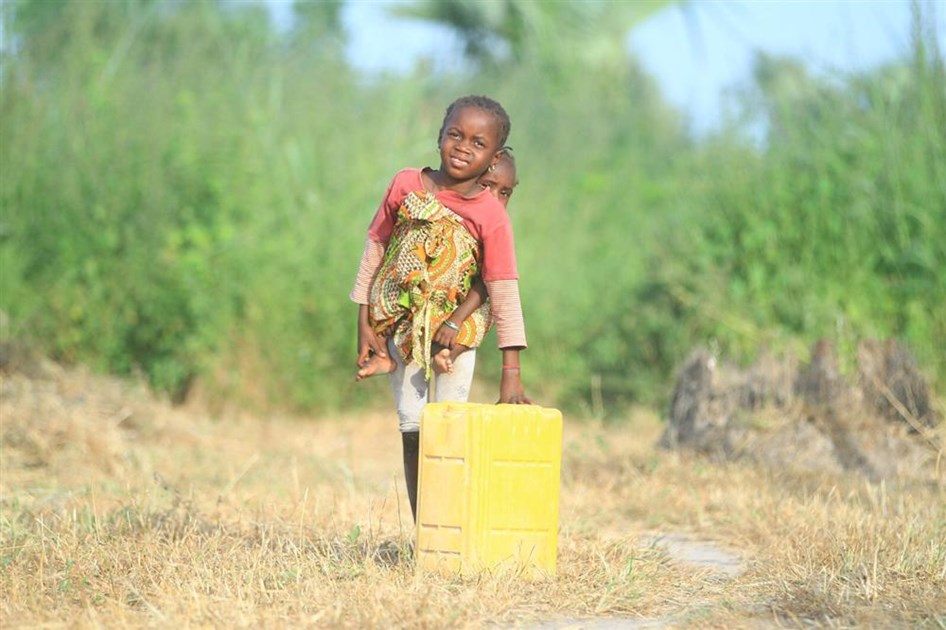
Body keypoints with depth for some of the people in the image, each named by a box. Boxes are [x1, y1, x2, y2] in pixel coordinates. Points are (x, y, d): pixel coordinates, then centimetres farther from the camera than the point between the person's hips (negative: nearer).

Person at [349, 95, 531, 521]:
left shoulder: (490, 215, -12)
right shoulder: (406, 185, -5)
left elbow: (504, 293, -14)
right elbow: (374, 249, 4)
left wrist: (511, 372, -18)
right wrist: (364, 323, 1)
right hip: (398, 328, 2)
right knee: (412, 429, 5)